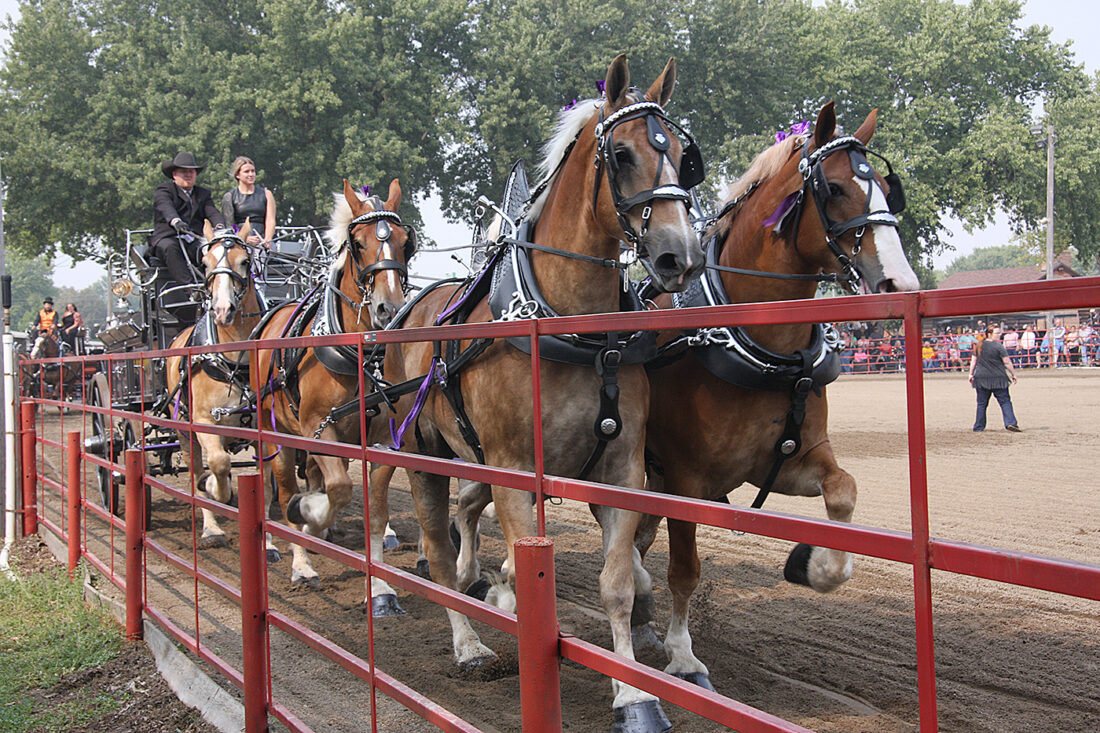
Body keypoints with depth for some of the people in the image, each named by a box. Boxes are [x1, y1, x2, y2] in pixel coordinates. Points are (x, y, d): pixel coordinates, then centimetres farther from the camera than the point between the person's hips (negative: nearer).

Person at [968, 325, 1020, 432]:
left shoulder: (978, 345, 7)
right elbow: (1007, 362, -7)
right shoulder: (998, 346, -8)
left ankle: (978, 427, 12)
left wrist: (971, 374, 19)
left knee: (981, 403, 10)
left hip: (981, 378, 4)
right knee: (1005, 401, 0)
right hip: (998, 378, -4)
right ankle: (1010, 423, -12)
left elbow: (973, 360, 12)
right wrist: (1013, 374, 3)